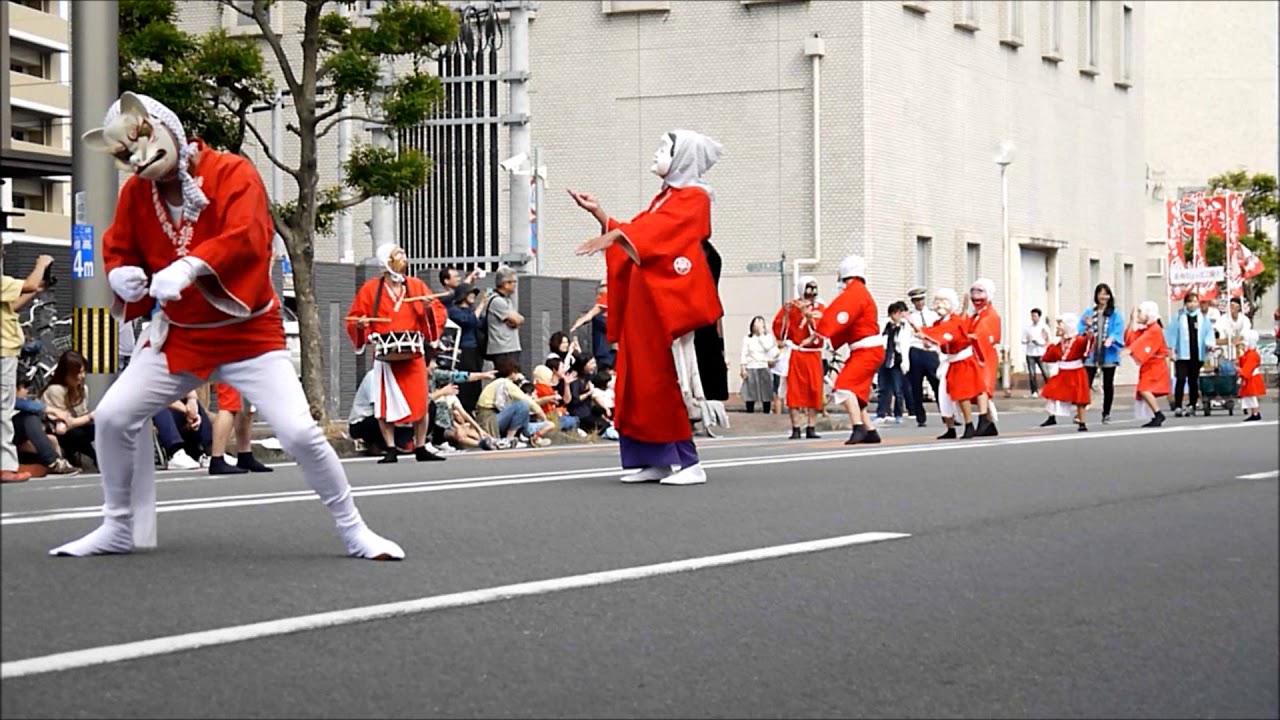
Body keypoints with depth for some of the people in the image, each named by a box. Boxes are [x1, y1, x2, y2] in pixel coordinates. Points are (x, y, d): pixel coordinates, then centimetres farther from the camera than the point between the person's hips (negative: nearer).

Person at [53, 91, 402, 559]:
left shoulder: (233, 172, -17)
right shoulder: (135, 193, -1)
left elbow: (245, 238, -33)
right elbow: (119, 249, 10)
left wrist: (189, 266, -49)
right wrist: (119, 275, -16)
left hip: (248, 332, -5)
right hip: (178, 336, 5)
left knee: (300, 432, -15)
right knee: (112, 417, -3)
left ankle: (353, 530, 4)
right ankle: (120, 529, 16)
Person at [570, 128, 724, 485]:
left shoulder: (694, 198, -4)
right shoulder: (664, 198, 22)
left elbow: (658, 228, -22)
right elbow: (635, 233, 22)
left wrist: (614, 235, -35)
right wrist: (597, 212, 15)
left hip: (670, 302, -9)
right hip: (645, 301, 9)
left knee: (669, 380, -11)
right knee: (640, 379, 4)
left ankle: (689, 463, -10)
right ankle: (654, 460, 7)